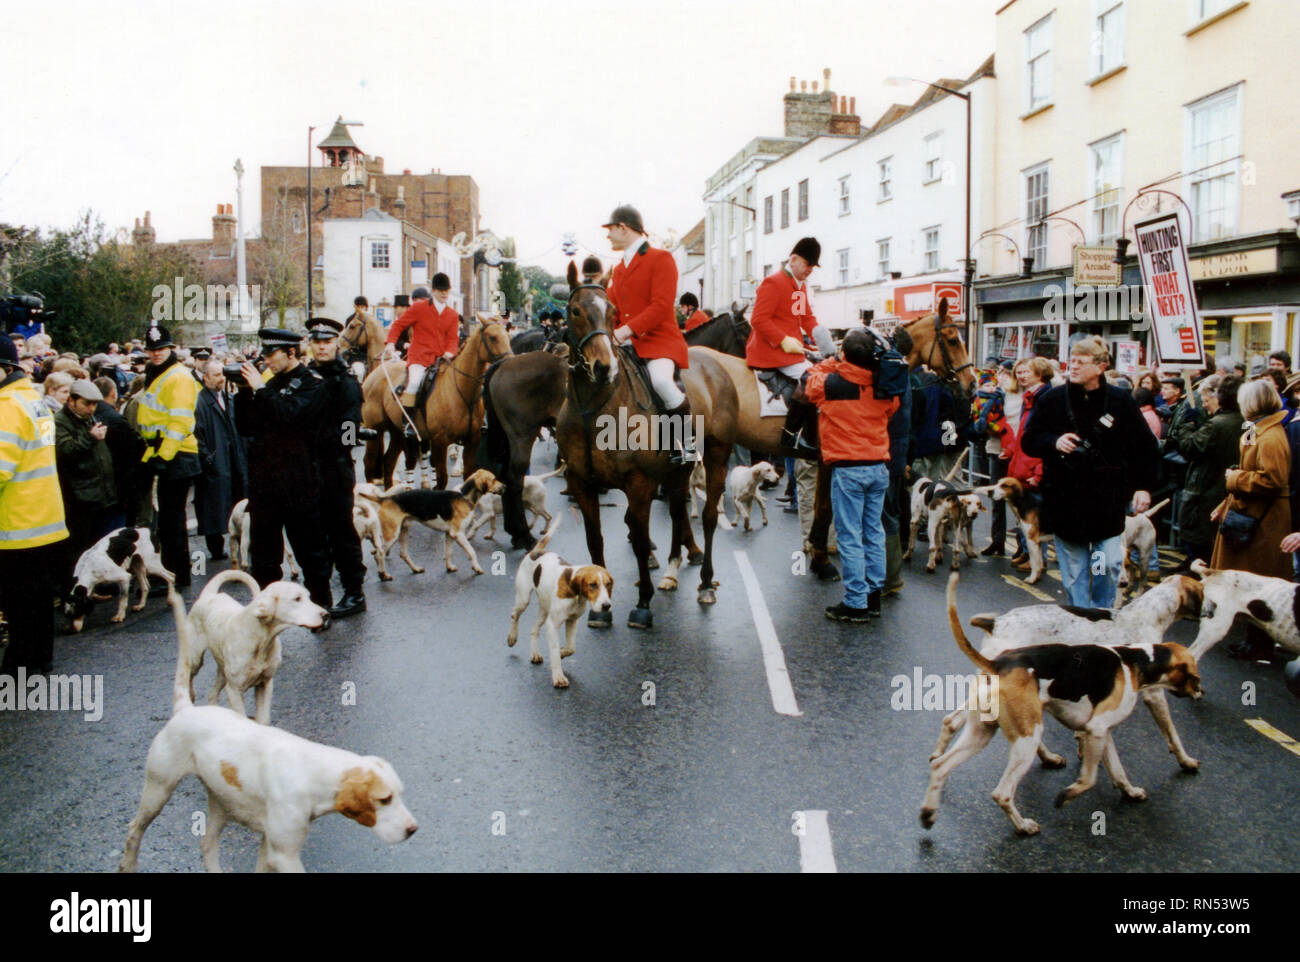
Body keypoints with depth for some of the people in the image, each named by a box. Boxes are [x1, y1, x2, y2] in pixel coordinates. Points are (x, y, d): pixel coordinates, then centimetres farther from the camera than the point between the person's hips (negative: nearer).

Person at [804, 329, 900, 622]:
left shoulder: (832, 383, -12)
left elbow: (810, 385, 10)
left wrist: (828, 363, 23)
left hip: (847, 469, -5)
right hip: (879, 467, 5)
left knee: (850, 537, 0)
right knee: (874, 533, 13)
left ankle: (856, 603, 2)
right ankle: (874, 597, 20)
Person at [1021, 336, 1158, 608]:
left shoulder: (1120, 400, 0)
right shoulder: (1053, 400, 1)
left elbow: (1144, 447, 6)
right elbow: (1028, 441, 5)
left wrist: (1143, 486, -1)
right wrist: (1054, 442, -15)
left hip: (1107, 499, -1)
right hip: (1065, 500, 1)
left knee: (1109, 565, -1)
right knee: (1073, 570, 7)